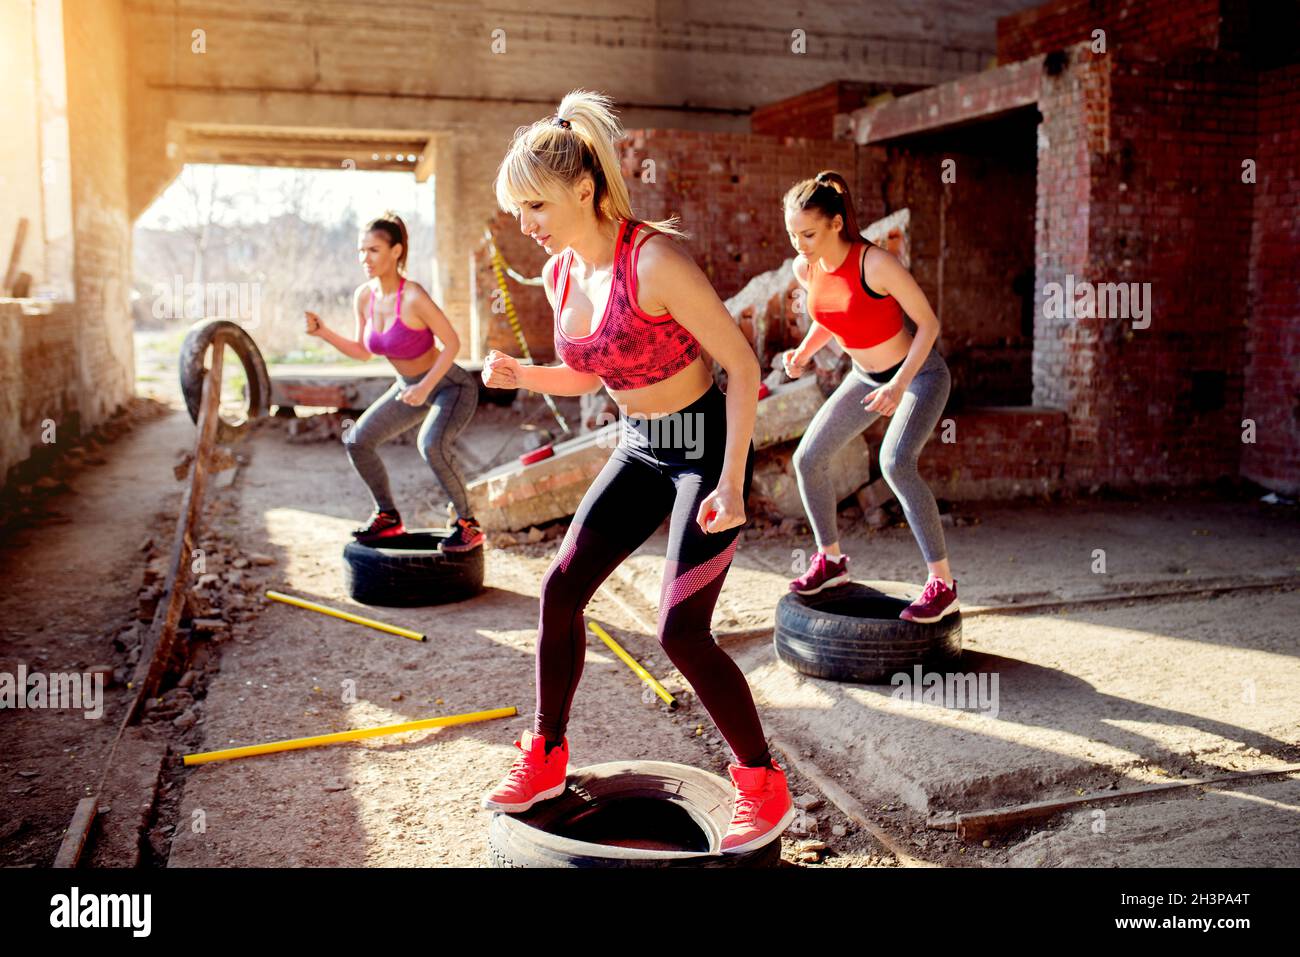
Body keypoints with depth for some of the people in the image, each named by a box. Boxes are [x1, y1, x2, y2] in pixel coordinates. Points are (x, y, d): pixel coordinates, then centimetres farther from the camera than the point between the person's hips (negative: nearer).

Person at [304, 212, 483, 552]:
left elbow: (452, 343, -21)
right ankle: (388, 517, 22)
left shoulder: (413, 296, -27)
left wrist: (424, 387, -28)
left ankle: (468, 524, -13)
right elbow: (363, 351, 6)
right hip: (409, 386, 8)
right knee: (356, 441, 5)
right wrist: (323, 332, -7)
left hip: (451, 386, -8)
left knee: (431, 444, -33)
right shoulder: (363, 296, -6)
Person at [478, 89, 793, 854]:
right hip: (640, 448, 8)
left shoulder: (652, 258, -25)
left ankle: (765, 789, 11)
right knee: (562, 588, 4)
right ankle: (547, 758, 22)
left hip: (707, 445, -8)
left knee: (683, 630, -11)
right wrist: (518, 375, -5)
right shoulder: (560, 272, 0)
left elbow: (742, 363, -22)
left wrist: (732, 484, -25)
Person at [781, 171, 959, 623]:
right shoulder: (805, 268, -8)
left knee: (895, 463, -30)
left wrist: (900, 384, -30)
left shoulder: (875, 263, -28)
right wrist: (803, 352, -8)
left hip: (920, 372, -7)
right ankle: (830, 560, 24)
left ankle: (943, 584, -18)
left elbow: (928, 322, -20)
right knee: (807, 459, 3)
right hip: (866, 377, 7)